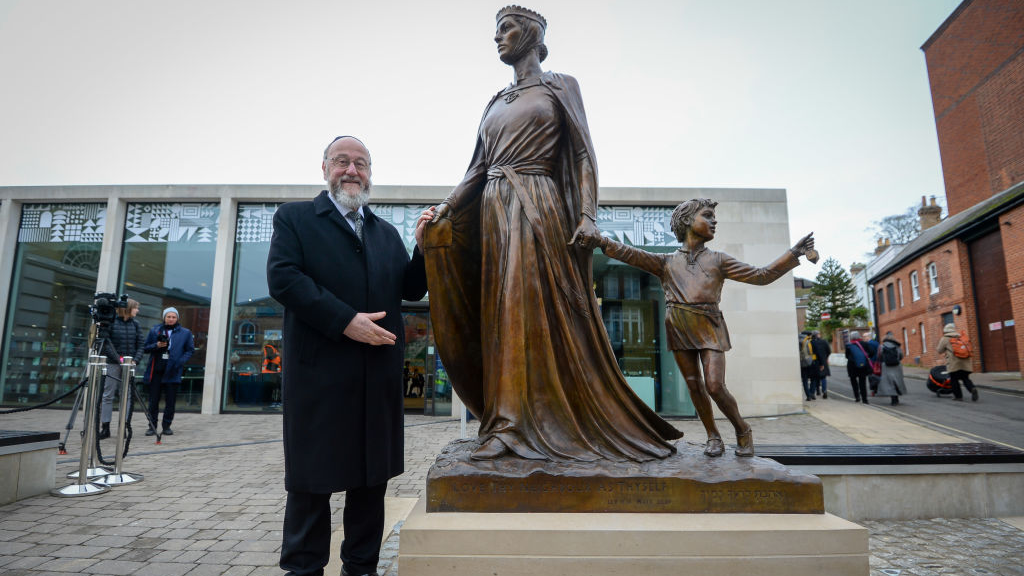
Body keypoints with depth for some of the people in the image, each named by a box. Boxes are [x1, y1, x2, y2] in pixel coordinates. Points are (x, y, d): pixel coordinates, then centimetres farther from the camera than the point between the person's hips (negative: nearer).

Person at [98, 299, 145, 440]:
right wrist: (118, 358, -17)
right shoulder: (111, 322, -3)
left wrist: (135, 360, -9)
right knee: (108, 395, 0)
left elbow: (141, 344, 5)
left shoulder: (135, 324, 8)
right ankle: (105, 428, 5)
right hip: (113, 363, -3)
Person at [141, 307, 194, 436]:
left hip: (172, 372, -1)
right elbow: (145, 348, 12)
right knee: (153, 400, 5)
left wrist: (181, 361, -9)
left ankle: (167, 426, 13)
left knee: (170, 401, 2)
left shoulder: (185, 333, 6)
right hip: (155, 370, 1)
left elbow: (190, 350, 8)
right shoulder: (154, 331, 10)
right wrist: (156, 345, -9)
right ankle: (152, 426, 15)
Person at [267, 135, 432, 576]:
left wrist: (422, 249, -5)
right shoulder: (294, 218, 6)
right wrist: (345, 320, -18)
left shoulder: (387, 233, 18)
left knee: (372, 477, 12)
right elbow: (282, 277, -10)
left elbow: (411, 291, 14)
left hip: (380, 371, 5)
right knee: (311, 478, 7)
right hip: (319, 370, -4)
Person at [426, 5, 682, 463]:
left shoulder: (560, 86, 8)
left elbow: (583, 155, -1)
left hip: (538, 209, -5)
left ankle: (558, 424, -3)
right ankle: (510, 425, 7)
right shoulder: (495, 103, 22)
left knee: (544, 312, -11)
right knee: (503, 314, 1)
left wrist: (587, 215, -14)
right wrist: (444, 210, 3)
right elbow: (478, 168, 16)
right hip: (495, 212, 6)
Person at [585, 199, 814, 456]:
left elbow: (761, 275, 11)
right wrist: (601, 241, -9)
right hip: (679, 328, 1)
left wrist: (793, 254, 3)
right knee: (694, 385, 2)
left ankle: (743, 430, 13)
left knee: (715, 386, -12)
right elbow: (630, 254, 4)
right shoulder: (666, 262, 13)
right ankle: (713, 437, 18)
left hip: (708, 327, -1)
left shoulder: (717, 260, 14)